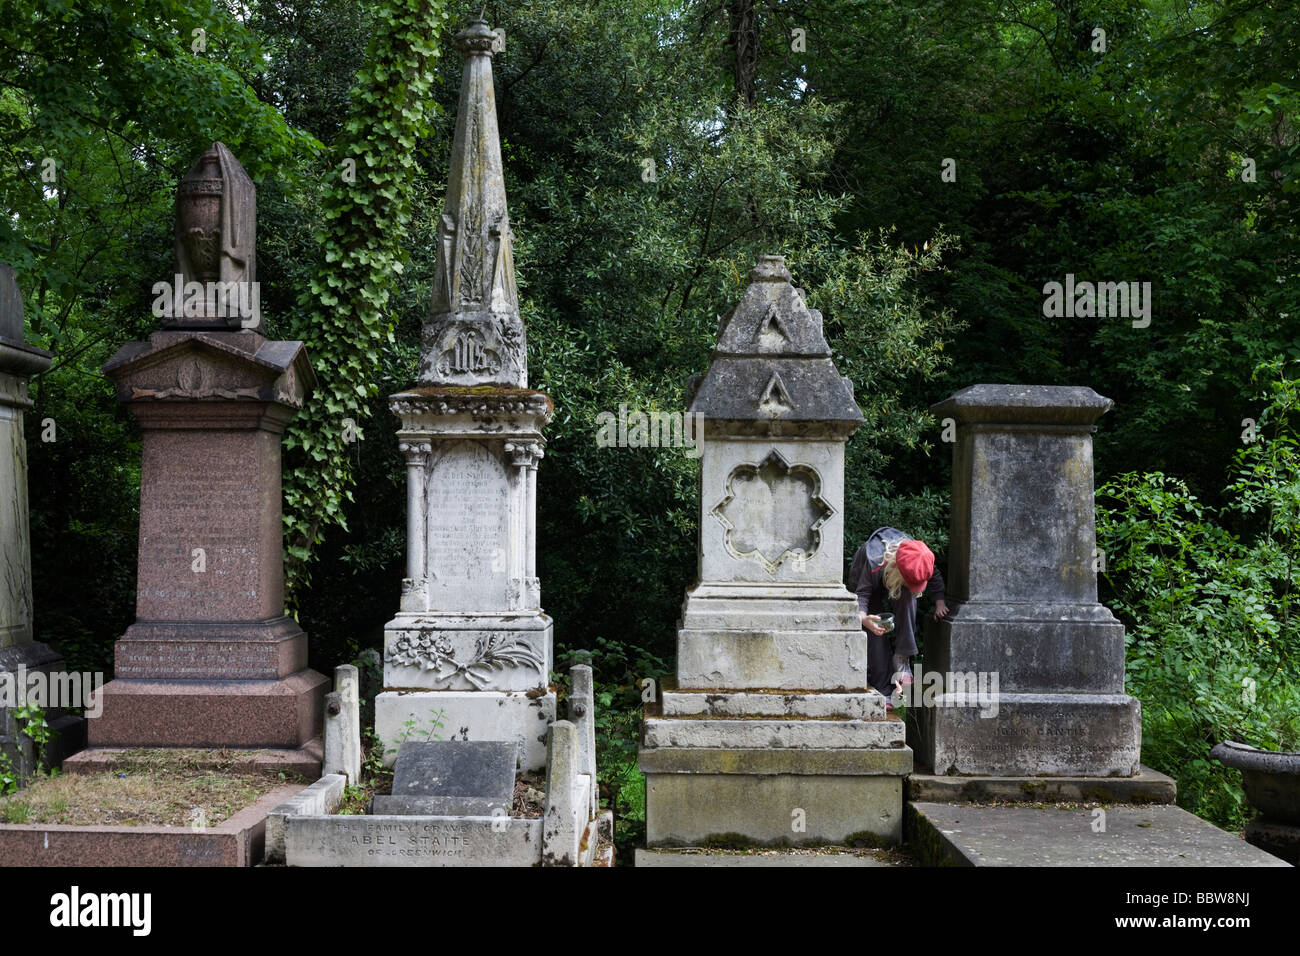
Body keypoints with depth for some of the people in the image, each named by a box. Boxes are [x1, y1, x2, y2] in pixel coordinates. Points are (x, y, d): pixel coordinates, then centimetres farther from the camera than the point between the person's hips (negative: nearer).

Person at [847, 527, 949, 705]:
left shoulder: (918, 557, -31)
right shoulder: (874, 564, -43)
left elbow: (935, 578, -12)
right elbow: (861, 596, -38)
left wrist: (940, 603, -23)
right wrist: (864, 619, -57)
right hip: (869, 585, -3)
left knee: (908, 598, -31)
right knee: (876, 633, -15)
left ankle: (902, 659, -26)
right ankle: (884, 688, -6)